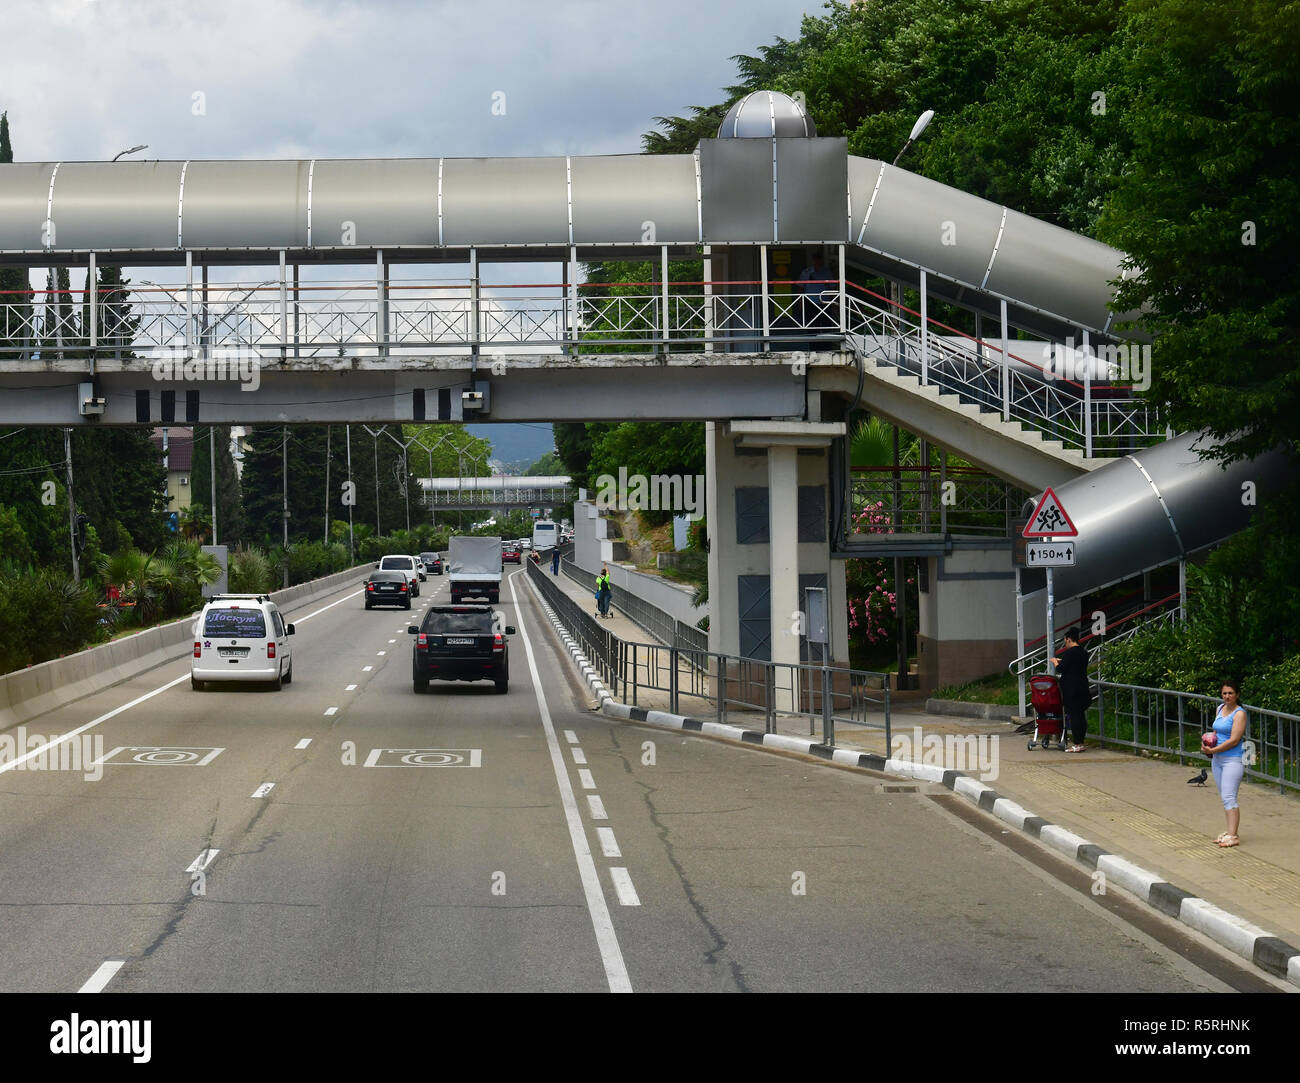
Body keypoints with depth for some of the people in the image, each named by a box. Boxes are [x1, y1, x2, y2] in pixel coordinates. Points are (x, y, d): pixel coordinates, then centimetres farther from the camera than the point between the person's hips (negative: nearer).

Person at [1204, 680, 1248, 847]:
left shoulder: (1239, 714, -11)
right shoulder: (1220, 709, 11)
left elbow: (1234, 740, -17)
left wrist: (1213, 750, -15)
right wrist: (1207, 743, 4)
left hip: (1233, 760, -8)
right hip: (1218, 759, 8)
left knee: (1229, 797, -13)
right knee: (1223, 797, 10)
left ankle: (1233, 836, -15)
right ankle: (1230, 831, 16)